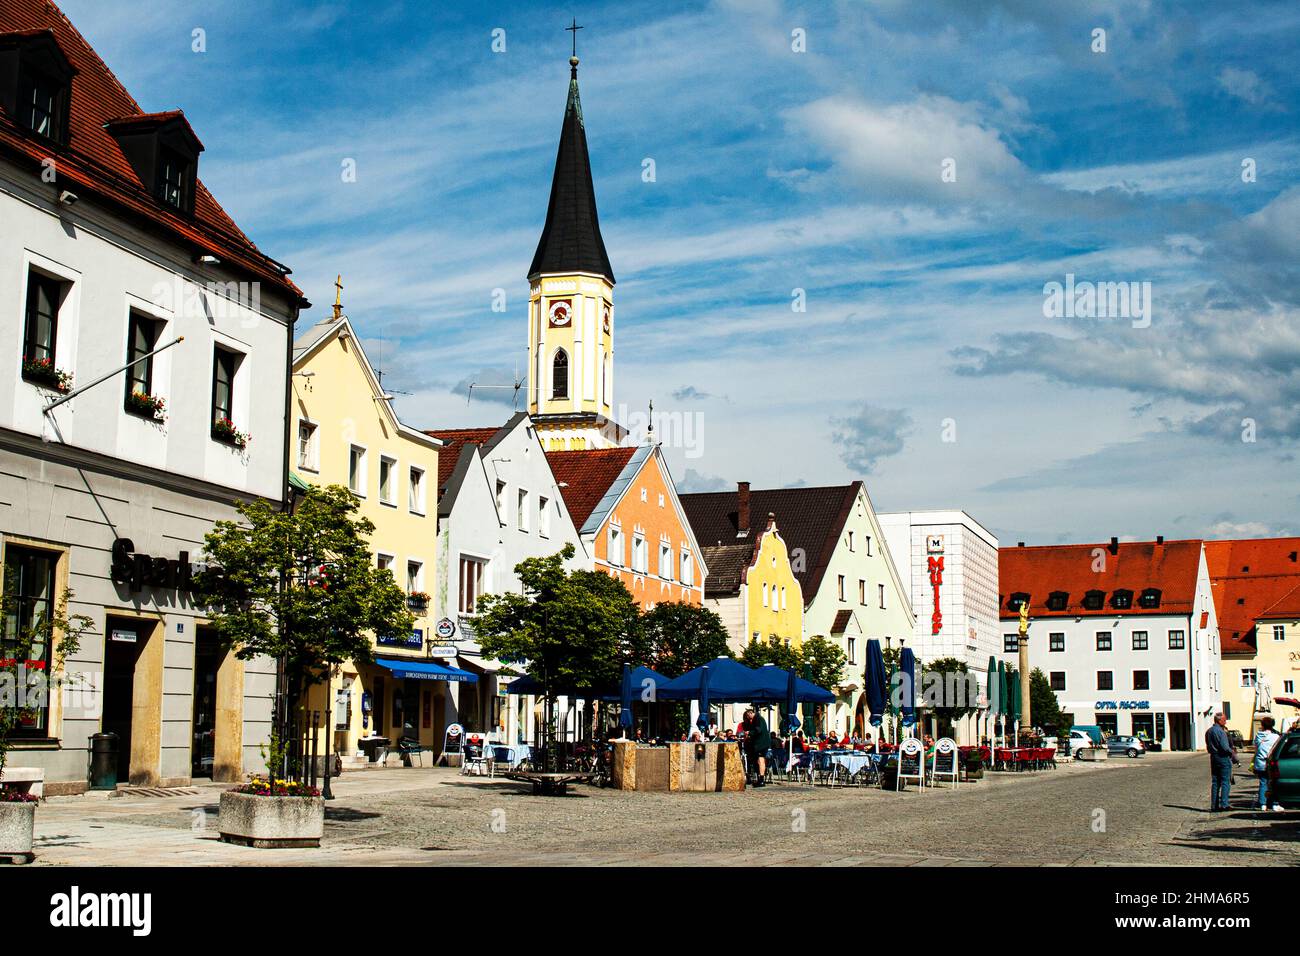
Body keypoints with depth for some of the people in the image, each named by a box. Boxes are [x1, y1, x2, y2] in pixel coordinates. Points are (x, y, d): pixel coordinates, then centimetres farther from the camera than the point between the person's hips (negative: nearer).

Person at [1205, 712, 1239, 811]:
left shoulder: (1208, 731, 11)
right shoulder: (1221, 731, -15)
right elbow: (1225, 747, -20)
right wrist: (1232, 752, -2)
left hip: (1213, 758, 8)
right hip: (1223, 758, -8)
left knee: (1215, 782, 9)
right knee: (1225, 782, -3)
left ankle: (1214, 805, 9)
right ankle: (1223, 804, -7)